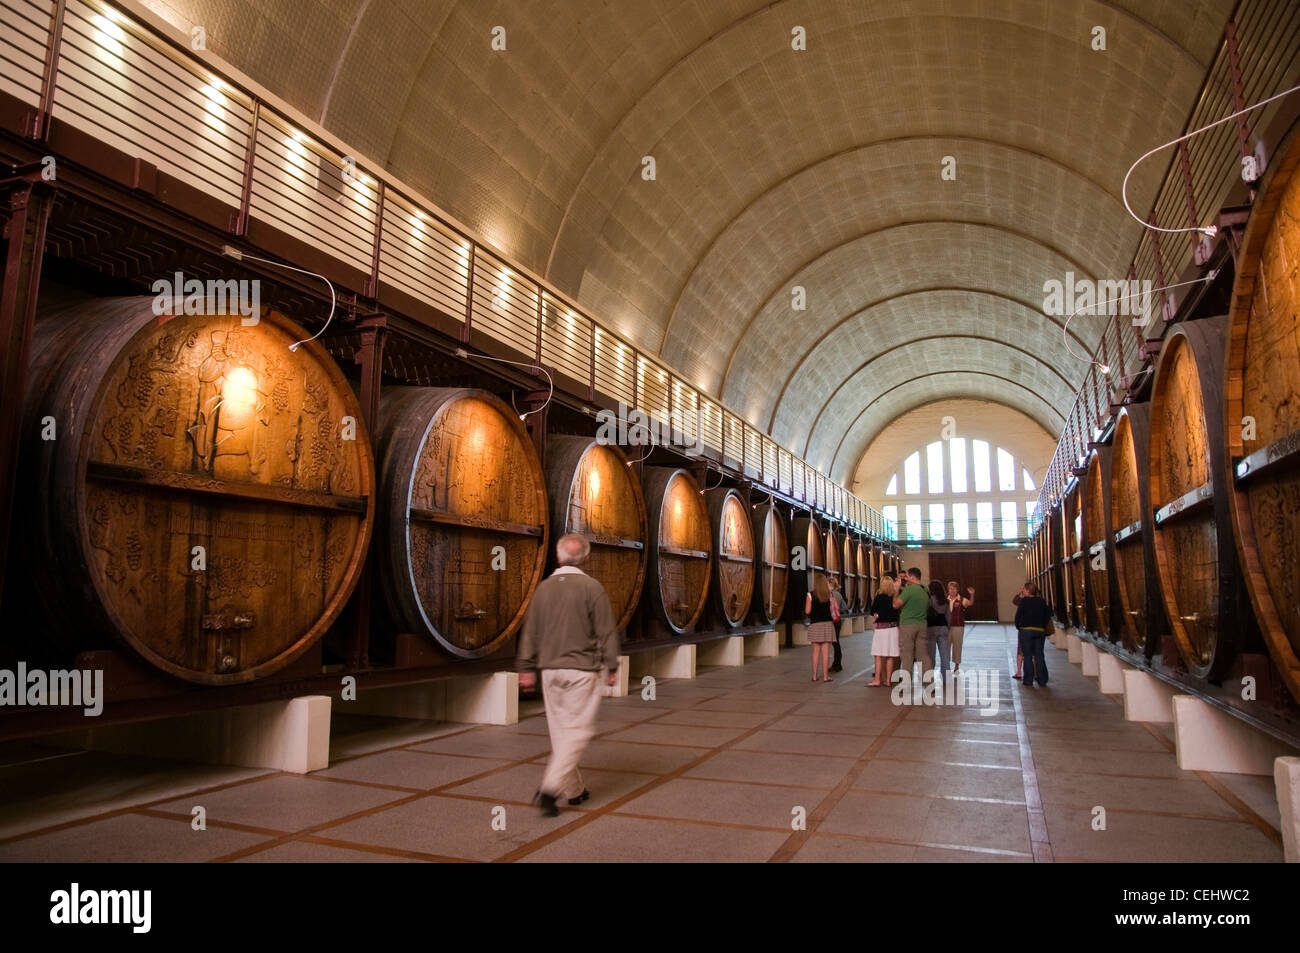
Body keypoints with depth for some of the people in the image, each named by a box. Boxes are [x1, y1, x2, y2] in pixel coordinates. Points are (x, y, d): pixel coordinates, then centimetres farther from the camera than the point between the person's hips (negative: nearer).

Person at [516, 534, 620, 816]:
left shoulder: (544, 587, 4)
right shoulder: (591, 587, -10)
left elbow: (530, 631, 8)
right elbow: (606, 631, -8)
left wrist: (527, 668, 16)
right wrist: (611, 667, 2)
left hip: (550, 669, 5)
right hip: (582, 669, -5)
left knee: (560, 729, 14)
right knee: (578, 730, 0)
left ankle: (574, 790, 25)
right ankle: (550, 788, -12)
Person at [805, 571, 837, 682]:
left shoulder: (810, 595, -5)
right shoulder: (829, 594, 0)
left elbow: (807, 611, -7)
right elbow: (836, 608, 4)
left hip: (815, 625, -1)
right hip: (828, 624, 1)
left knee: (816, 651, 7)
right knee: (825, 652, 2)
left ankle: (814, 675, 9)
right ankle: (825, 675, 4)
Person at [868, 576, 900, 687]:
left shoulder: (879, 597, -9)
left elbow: (873, 613, -1)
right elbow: (898, 611, 9)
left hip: (881, 628, -4)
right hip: (893, 627, 4)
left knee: (879, 655, 1)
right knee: (890, 656, 8)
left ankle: (877, 680, -1)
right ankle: (888, 679, 11)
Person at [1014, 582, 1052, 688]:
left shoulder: (1024, 601, -7)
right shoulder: (1041, 601, 7)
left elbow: (1018, 615, -8)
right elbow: (1048, 615, 9)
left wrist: (1018, 627, 6)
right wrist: (1042, 625, 15)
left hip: (1026, 630, -4)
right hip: (1040, 631, 4)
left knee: (1028, 656, 1)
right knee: (1039, 656, 8)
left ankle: (1028, 681, 2)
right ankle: (1042, 681, 10)